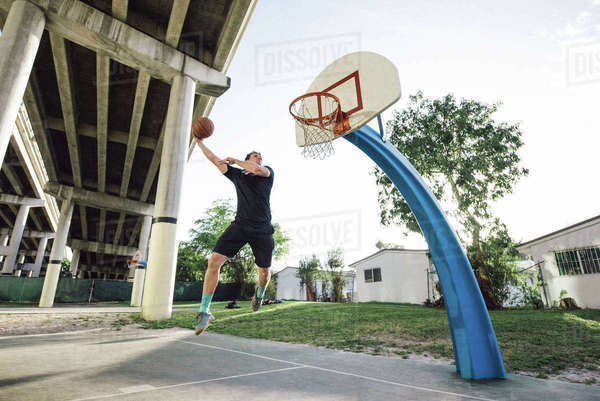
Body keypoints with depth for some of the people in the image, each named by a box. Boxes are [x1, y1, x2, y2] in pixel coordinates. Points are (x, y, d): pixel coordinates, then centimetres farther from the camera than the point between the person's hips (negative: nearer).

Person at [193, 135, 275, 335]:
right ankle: (204, 311, -7)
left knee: (264, 271, 6)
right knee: (214, 261, -16)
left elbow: (257, 169, -12)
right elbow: (215, 160, 21)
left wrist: (234, 160, 2)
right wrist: (199, 142, 22)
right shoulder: (238, 174, 18)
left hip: (262, 230, -1)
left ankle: (259, 294, 42)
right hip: (240, 225, 1)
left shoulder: (268, 171, 11)